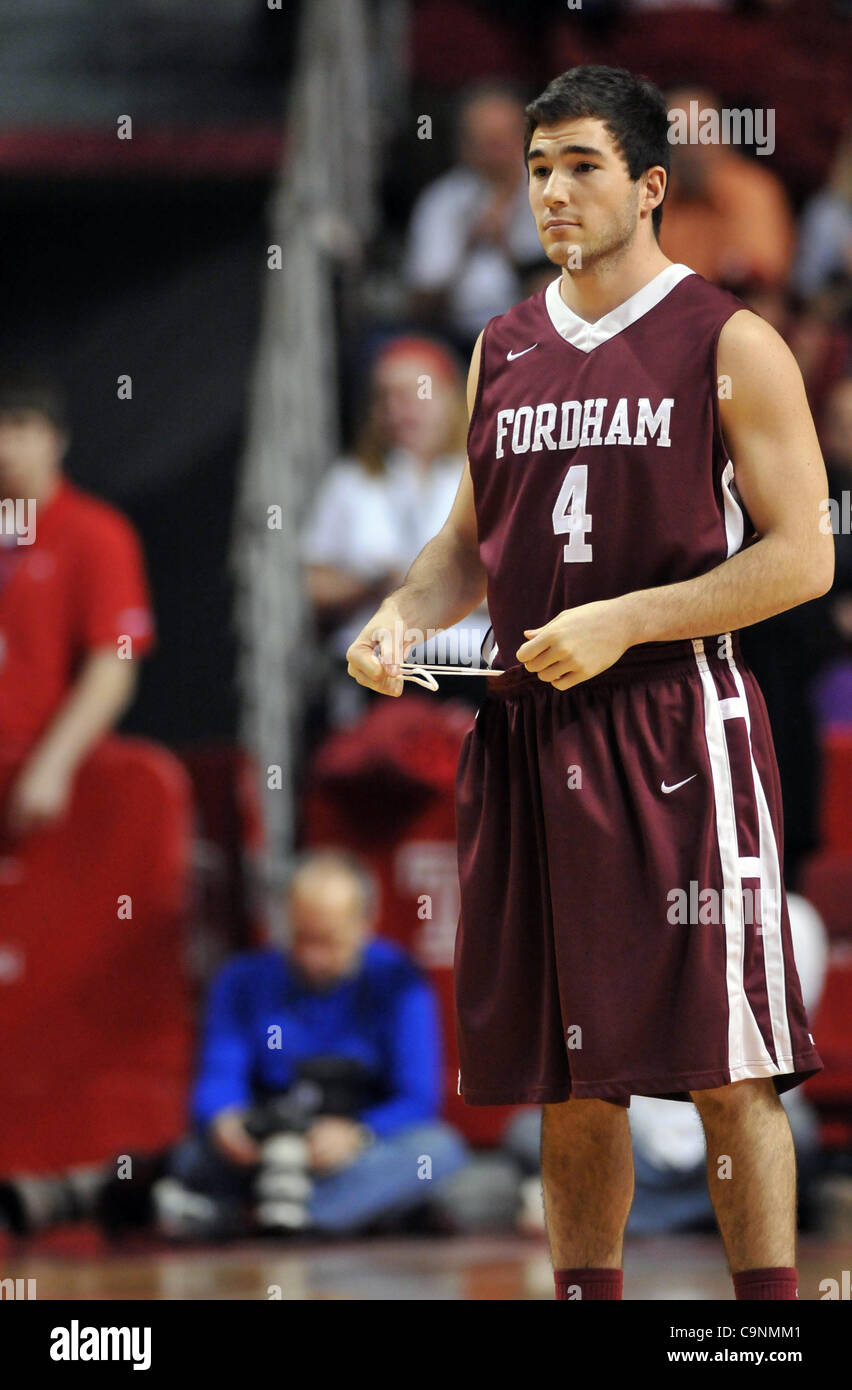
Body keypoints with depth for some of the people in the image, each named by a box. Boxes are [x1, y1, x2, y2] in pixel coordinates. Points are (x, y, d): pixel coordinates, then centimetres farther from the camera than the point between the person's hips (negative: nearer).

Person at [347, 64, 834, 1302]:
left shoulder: (728, 345, -3)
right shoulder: (503, 352, 14)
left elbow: (801, 559, -8)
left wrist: (623, 622, -15)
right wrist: (401, 618, 2)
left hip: (677, 734, -5)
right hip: (528, 736, 5)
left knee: (723, 1066, -6)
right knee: (568, 1078, 8)